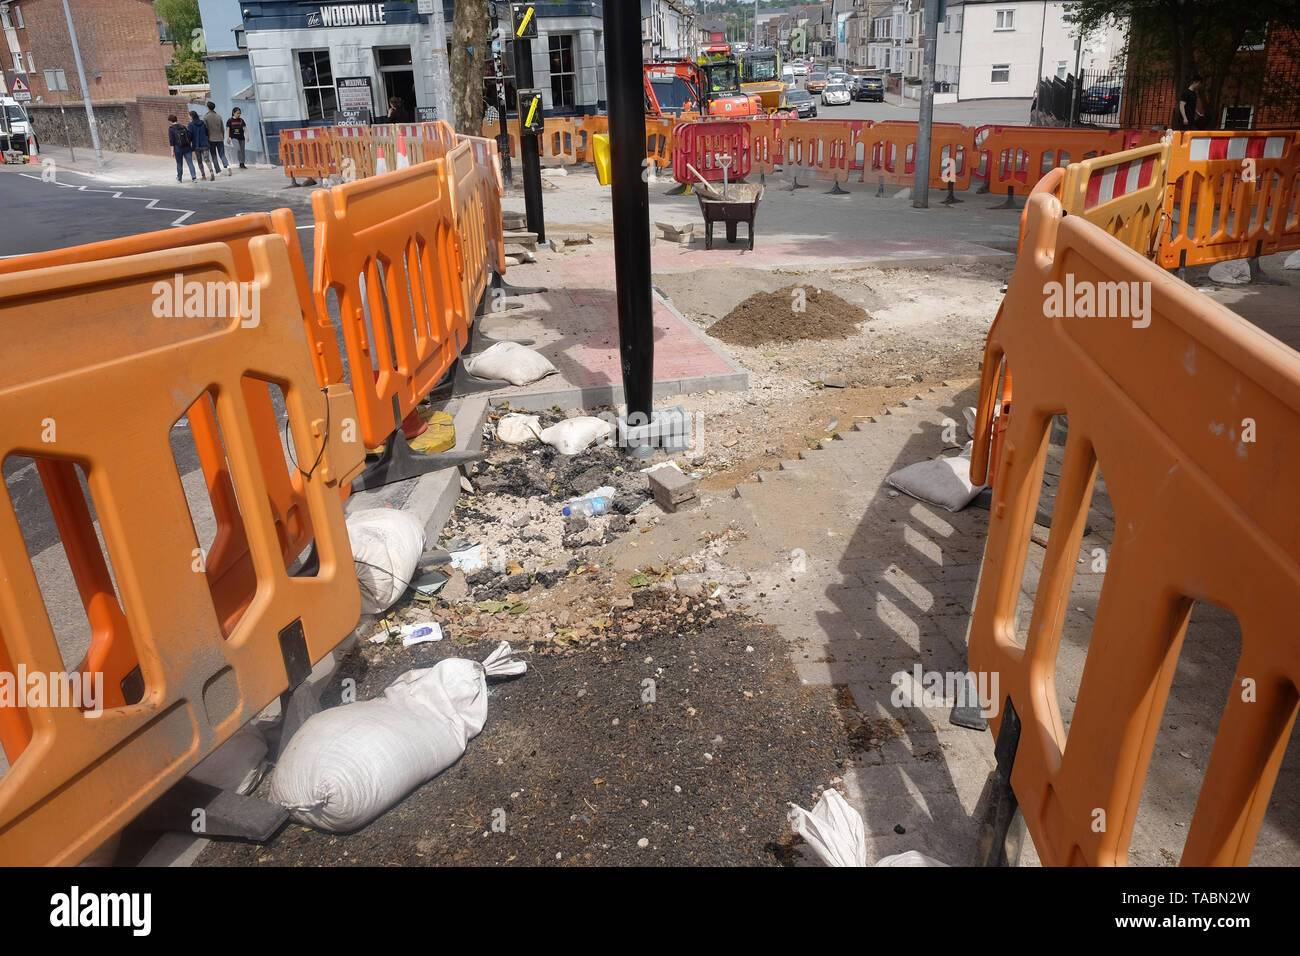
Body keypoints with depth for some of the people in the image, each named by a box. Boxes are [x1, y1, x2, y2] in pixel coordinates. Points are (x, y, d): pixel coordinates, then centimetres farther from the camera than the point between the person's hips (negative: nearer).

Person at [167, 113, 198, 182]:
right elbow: (189, 136, 10)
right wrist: (191, 147, 19)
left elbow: (171, 140, -8)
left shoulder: (171, 128, -3)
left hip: (178, 149, -2)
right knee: (190, 163, -3)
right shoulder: (183, 127, 8)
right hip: (187, 148, 2)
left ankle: (179, 178, 22)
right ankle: (194, 177, -16)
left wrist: (172, 151, -6)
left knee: (179, 164, 11)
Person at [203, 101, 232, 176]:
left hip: (211, 139, -2)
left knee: (214, 156, 7)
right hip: (220, 138, 2)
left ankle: (218, 170, 4)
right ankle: (227, 166, -22)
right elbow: (222, 128, 8)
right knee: (222, 155, 2)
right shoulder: (218, 116, 5)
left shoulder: (205, 116, -5)